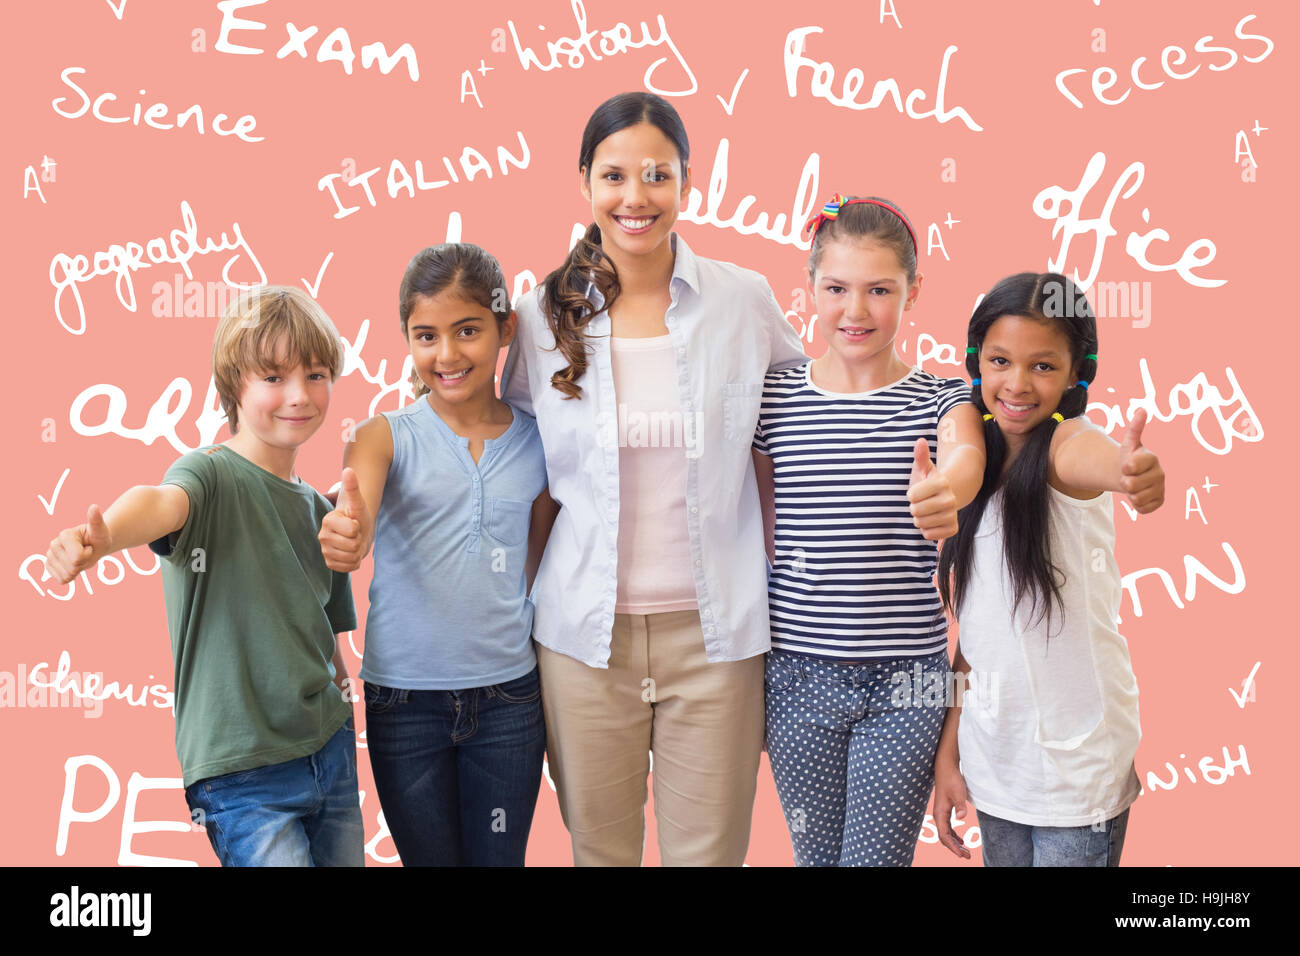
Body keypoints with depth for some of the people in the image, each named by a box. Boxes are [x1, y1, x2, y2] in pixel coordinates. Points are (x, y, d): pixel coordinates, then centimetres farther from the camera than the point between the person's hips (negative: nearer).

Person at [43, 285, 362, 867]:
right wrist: (102, 536, -54)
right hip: (243, 771, -6)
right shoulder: (212, 475, -10)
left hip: (329, 750, 6)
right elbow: (163, 502, -34)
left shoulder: (321, 509, 10)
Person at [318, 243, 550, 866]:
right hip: (404, 699, -1)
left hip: (508, 697, 1)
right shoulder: (386, 437, -4)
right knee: (430, 858, 11)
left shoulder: (536, 442, 1)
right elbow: (354, 520, -24)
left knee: (499, 859, 10)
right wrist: (346, 538, -45)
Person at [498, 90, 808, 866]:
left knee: (709, 853, 9)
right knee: (598, 850, 14)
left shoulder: (746, 301, -2)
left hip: (713, 632, -1)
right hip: (586, 634, 1)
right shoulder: (543, 316, 0)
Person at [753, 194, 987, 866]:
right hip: (798, 676, 2)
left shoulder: (942, 399, -3)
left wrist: (944, 490, -52)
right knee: (815, 854, 15)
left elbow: (967, 452, -27)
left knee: (879, 855, 5)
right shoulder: (773, 398, 0)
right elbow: (758, 537, 7)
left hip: (905, 683, -1)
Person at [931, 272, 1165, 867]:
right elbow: (974, 625, 7)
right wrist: (948, 750, 5)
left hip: (1076, 768, -5)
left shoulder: (1069, 440, -13)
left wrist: (1130, 470, -63)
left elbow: (1093, 461, -41)